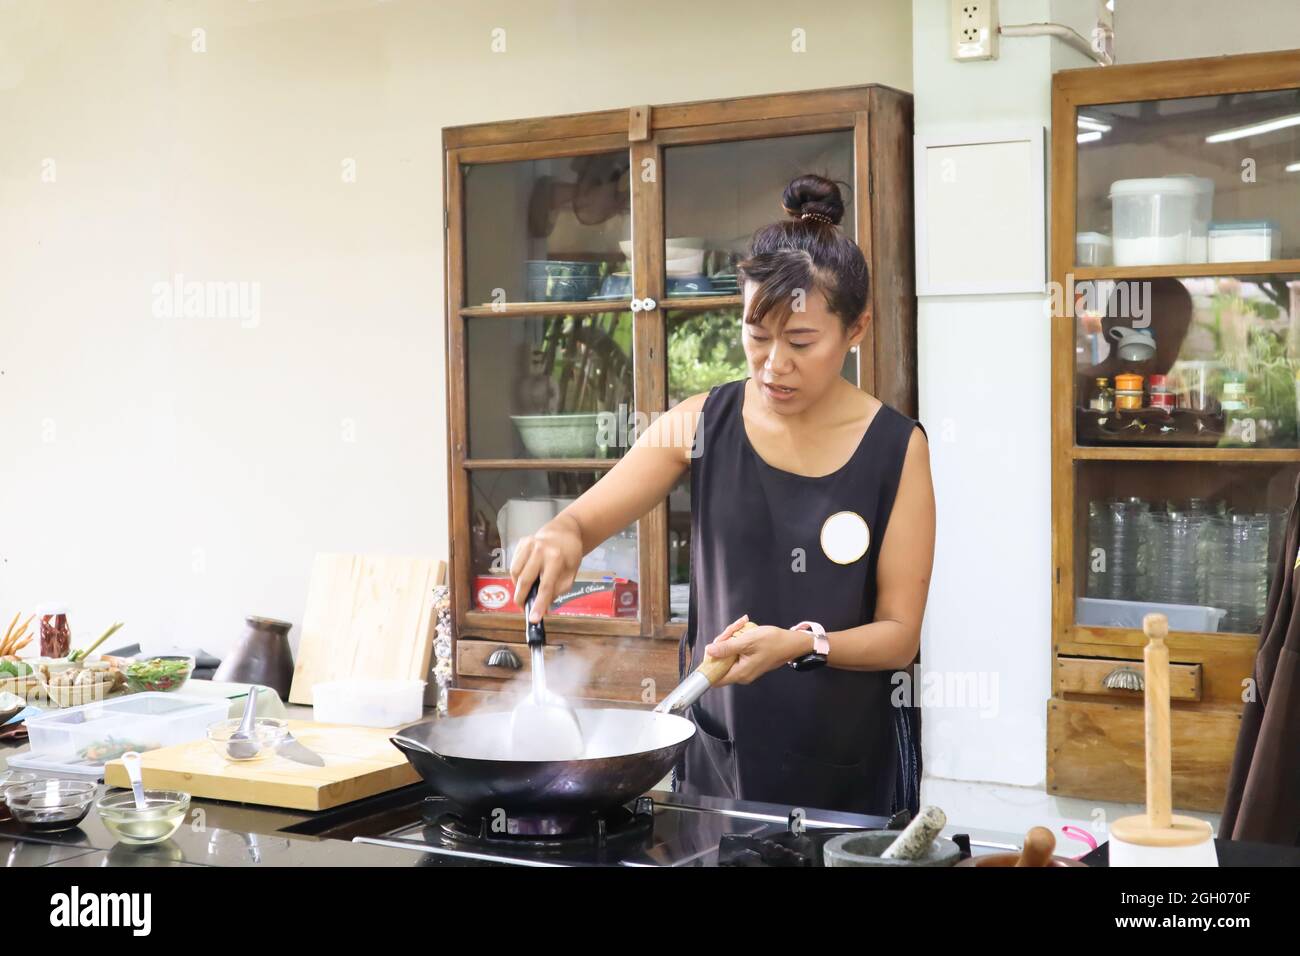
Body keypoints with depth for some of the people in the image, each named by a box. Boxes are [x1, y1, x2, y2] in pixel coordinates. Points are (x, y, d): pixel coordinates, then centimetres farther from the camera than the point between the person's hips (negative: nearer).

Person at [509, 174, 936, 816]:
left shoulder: (896, 448, -8)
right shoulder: (701, 424, -4)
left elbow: (900, 635, -6)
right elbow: (581, 521, 1)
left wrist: (804, 644, -24)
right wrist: (559, 538, -22)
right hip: (717, 756, 2)